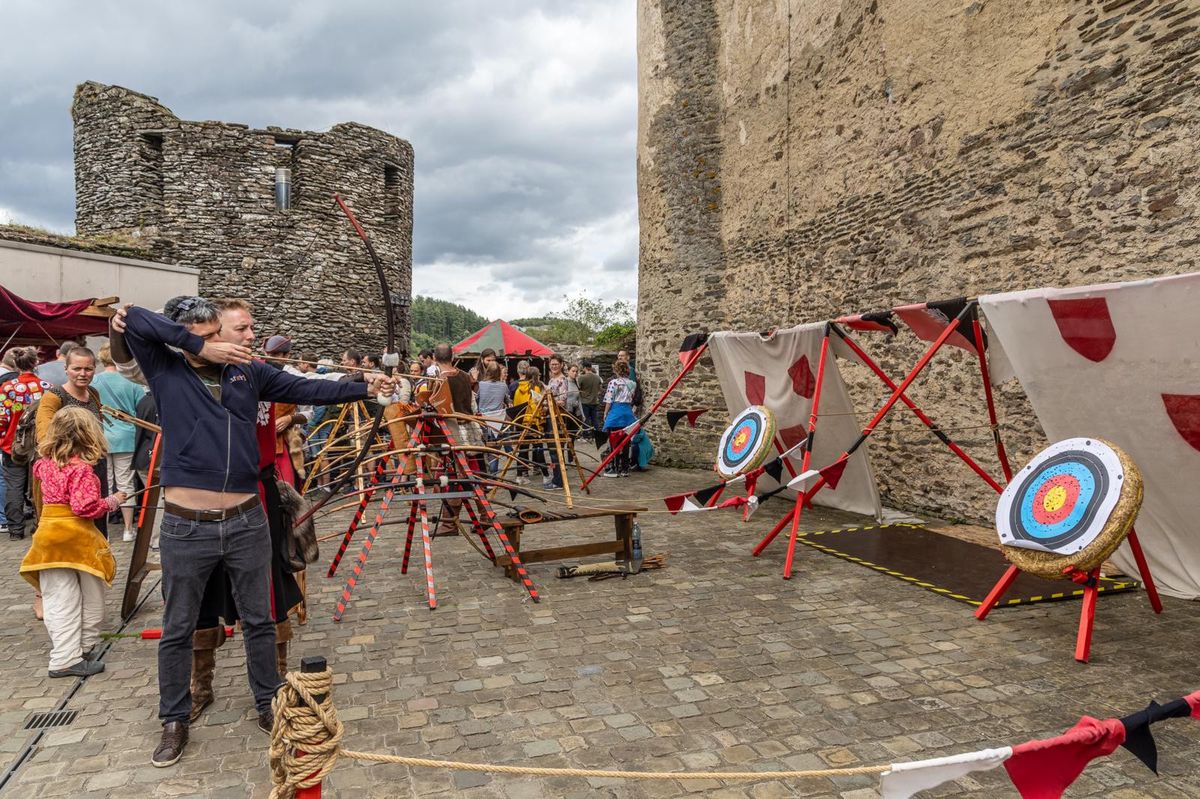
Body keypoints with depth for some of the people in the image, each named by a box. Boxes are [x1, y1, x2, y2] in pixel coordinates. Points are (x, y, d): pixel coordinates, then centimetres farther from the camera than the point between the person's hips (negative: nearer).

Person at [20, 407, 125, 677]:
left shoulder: (45, 463, 3)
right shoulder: (82, 468, -18)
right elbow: (86, 507, -23)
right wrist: (112, 501, -8)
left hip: (48, 531, 6)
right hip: (77, 535, -6)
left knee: (59, 600, 7)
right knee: (91, 596, 14)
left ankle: (65, 656, 7)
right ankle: (84, 646, 25)